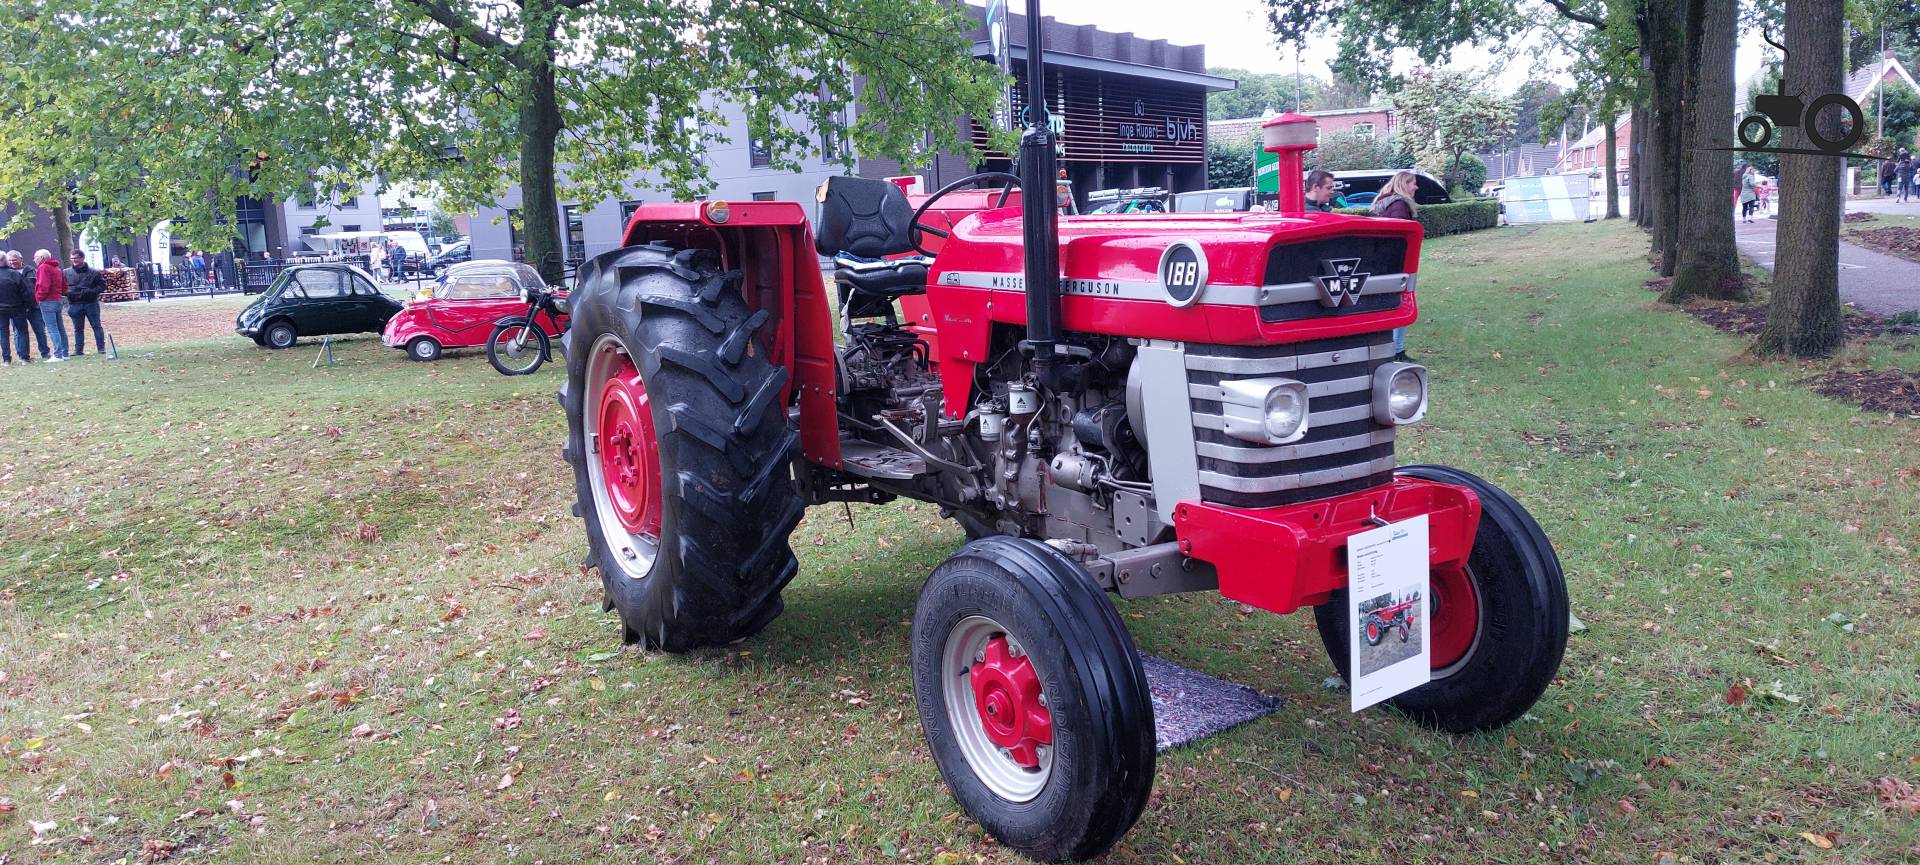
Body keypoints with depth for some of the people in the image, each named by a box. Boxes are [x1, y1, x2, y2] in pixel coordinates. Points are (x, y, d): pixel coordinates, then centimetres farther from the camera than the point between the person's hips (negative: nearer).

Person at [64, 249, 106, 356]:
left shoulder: (94, 272, 1)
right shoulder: (66, 273, 7)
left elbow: (102, 285, 2)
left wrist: (91, 291, -12)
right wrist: (68, 293, -11)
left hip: (91, 303, -2)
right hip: (75, 304, 2)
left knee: (97, 326, 1)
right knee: (78, 329, 7)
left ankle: (101, 348, 6)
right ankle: (78, 350, 11)